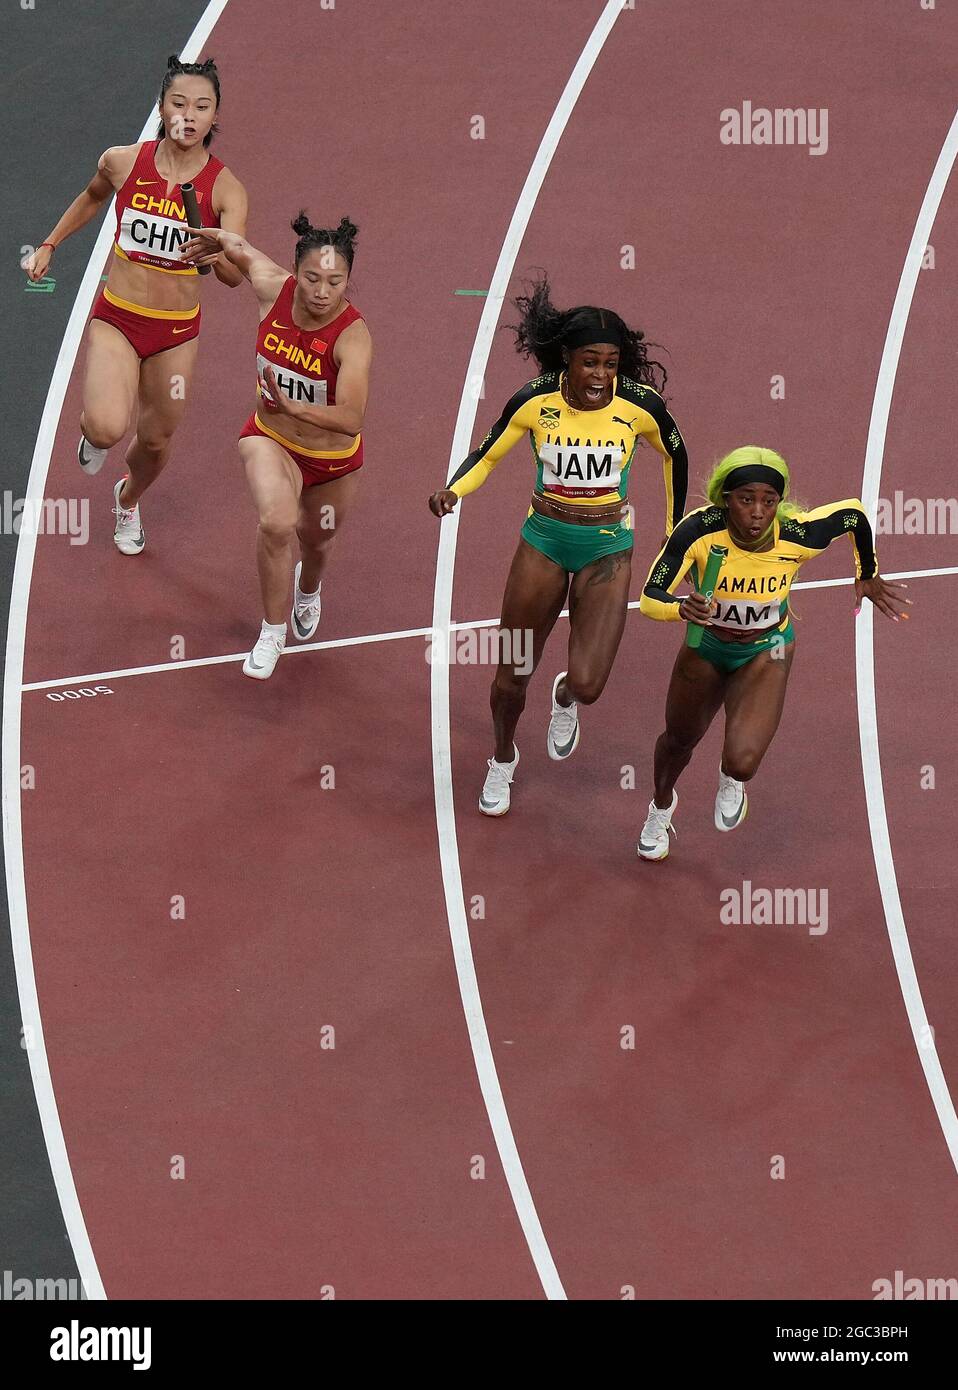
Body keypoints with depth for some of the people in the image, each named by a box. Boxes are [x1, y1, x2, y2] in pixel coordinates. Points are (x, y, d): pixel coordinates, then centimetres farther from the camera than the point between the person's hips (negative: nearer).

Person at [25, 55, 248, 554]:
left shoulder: (225, 188, -13)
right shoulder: (122, 162, -9)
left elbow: (234, 275, -24)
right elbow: (92, 198, 16)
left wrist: (218, 255, -45)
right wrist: (49, 245, 20)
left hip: (176, 331, 1)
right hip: (115, 319, -1)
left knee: (155, 441, 16)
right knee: (107, 428, -25)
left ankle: (128, 499, 53)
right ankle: (92, 428, 15)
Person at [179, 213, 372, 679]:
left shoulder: (352, 336, -33)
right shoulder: (274, 287, -22)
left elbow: (351, 419, -44)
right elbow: (243, 251, 1)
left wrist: (292, 407, -56)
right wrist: (217, 238, 20)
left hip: (334, 457, -1)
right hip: (270, 438, 1)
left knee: (316, 539, 26)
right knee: (276, 522, -29)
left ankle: (308, 589, 65)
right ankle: (272, 633, -9)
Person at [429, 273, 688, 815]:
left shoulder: (638, 404, -16)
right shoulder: (535, 401, -14)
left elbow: (676, 455, 4)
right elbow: (486, 456, 1)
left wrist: (676, 534, 12)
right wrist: (452, 491, -20)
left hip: (608, 548, -1)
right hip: (544, 541, 1)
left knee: (587, 684, -12)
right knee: (513, 675, 8)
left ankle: (566, 700, 28)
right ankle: (504, 759, 40)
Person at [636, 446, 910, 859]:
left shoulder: (799, 536, -32)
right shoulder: (700, 531, -33)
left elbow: (853, 511, -11)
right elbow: (650, 598, -31)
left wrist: (868, 576, 6)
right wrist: (681, 607, -55)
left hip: (767, 651, -1)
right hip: (706, 645, 1)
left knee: (742, 762, -20)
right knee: (679, 741, 24)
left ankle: (731, 779, 22)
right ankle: (662, 808, 61)